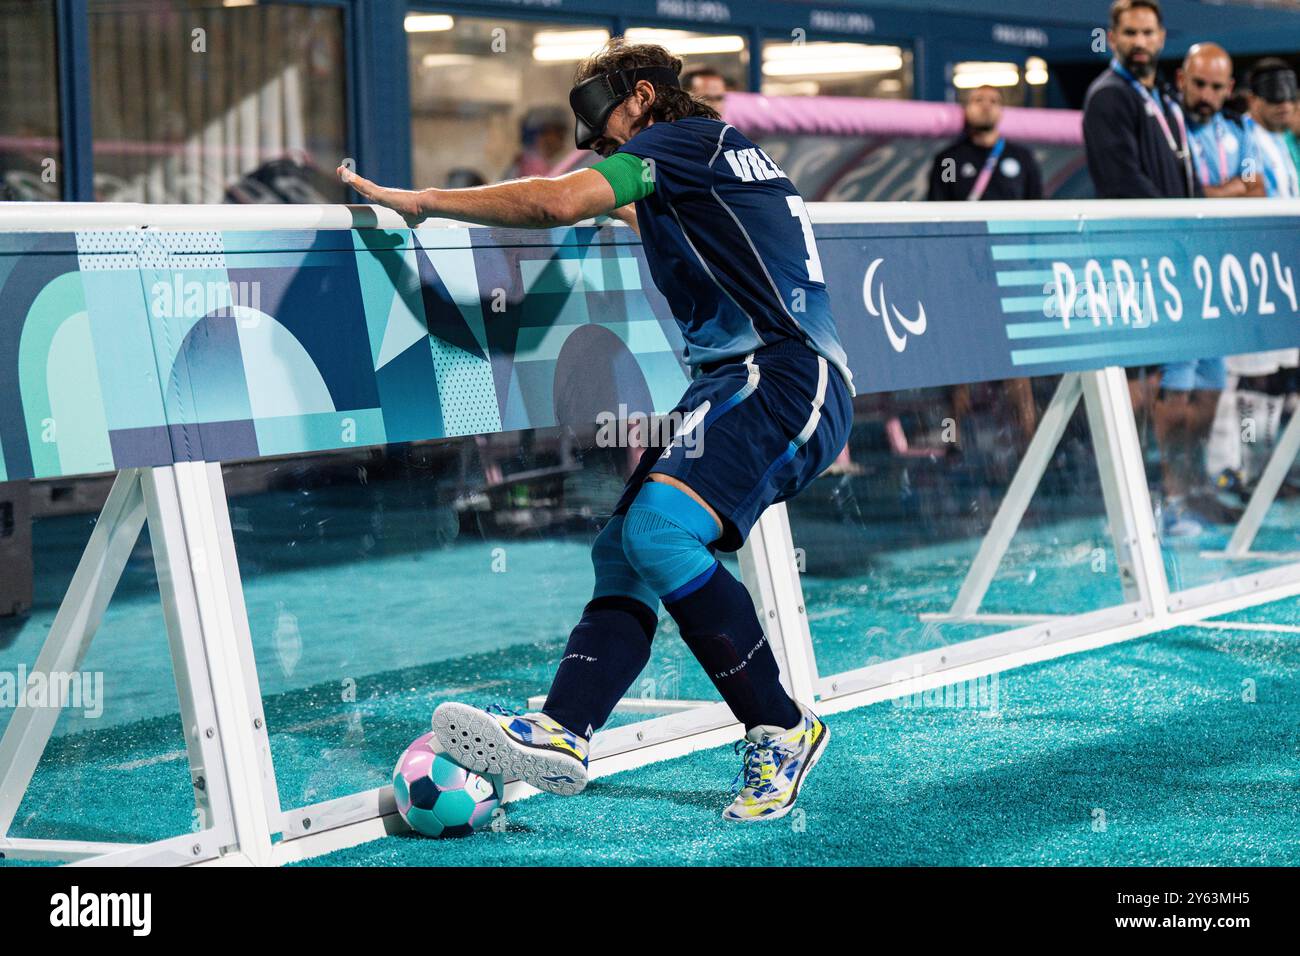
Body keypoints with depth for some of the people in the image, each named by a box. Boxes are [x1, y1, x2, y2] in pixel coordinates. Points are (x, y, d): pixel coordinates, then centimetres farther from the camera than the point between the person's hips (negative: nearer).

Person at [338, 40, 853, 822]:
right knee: (623, 548, -2)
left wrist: (420, 200, -9)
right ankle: (565, 732, -17)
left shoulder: (687, 137, -3)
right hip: (746, 384, 10)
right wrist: (627, 209, 46)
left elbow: (558, 203, -16)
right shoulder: (719, 156, 25)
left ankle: (780, 729, -17)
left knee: (659, 526, -26)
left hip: (788, 378, -10)